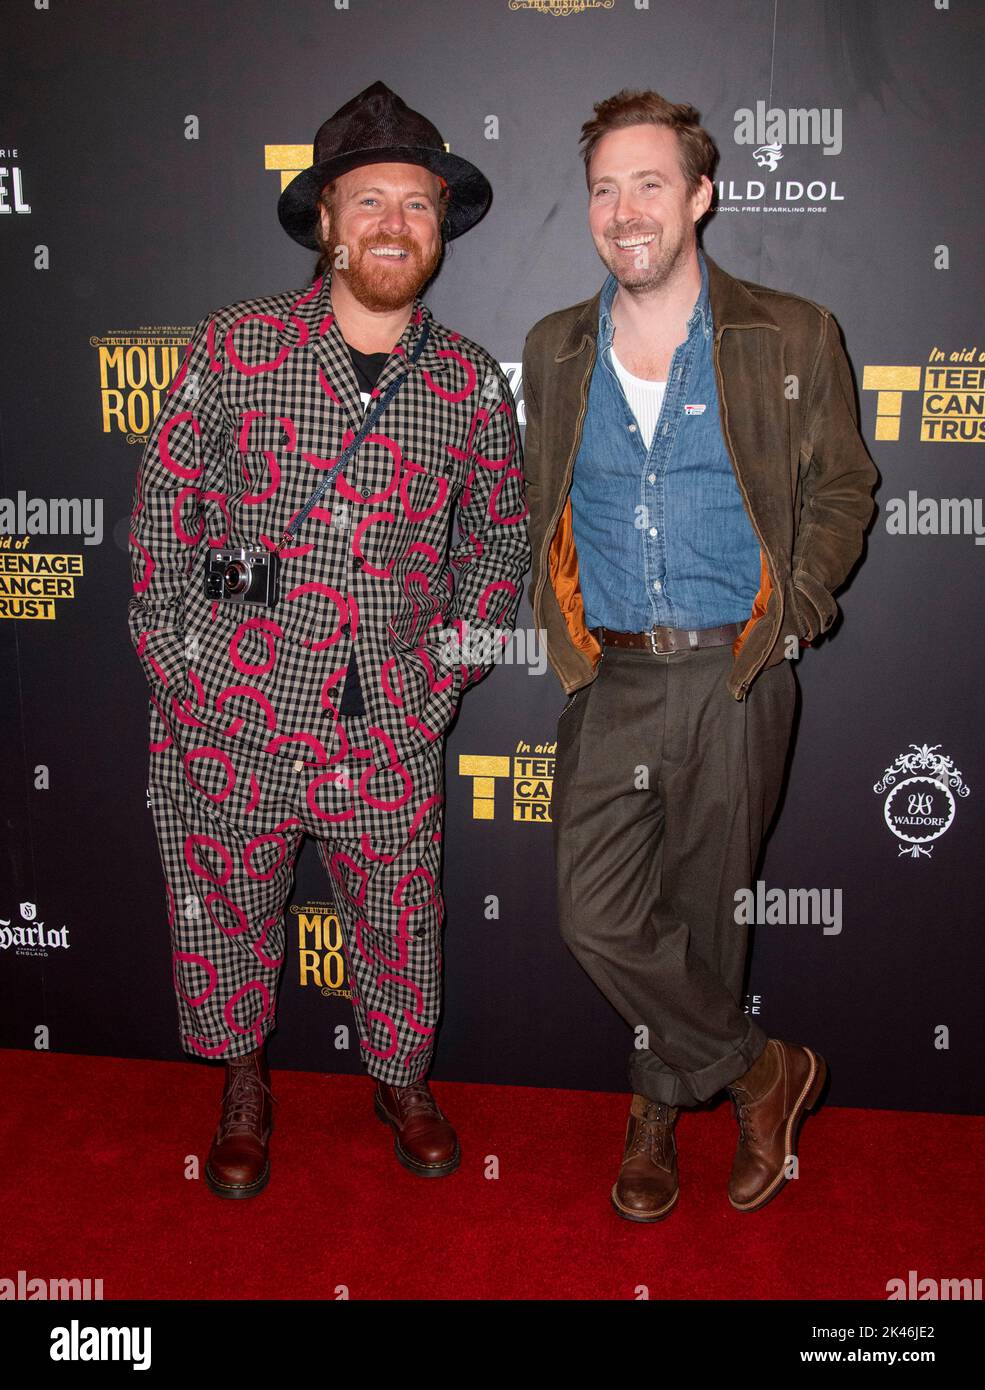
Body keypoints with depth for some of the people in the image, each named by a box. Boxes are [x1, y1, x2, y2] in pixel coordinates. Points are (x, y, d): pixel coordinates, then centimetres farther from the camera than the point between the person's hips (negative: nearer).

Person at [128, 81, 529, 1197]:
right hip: (232, 713, 0)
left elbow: (499, 532, 12)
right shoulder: (237, 345, -3)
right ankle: (244, 1085, 41)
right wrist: (178, 657, -3)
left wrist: (451, 666, 5)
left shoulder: (470, 383, 2)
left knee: (399, 919, 14)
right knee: (225, 909, 14)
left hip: (389, 728, 1)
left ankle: (400, 1078, 41)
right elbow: (166, 504, 0)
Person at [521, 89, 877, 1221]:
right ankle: (764, 1072, 20)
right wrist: (561, 622, 7)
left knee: (701, 912, 8)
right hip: (608, 679, 2)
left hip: (735, 679, -2)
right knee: (597, 918, -4)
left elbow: (840, 490, 8)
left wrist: (791, 610, -3)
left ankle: (659, 1106, 34)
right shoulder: (555, 350, 10)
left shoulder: (790, 337, 2)